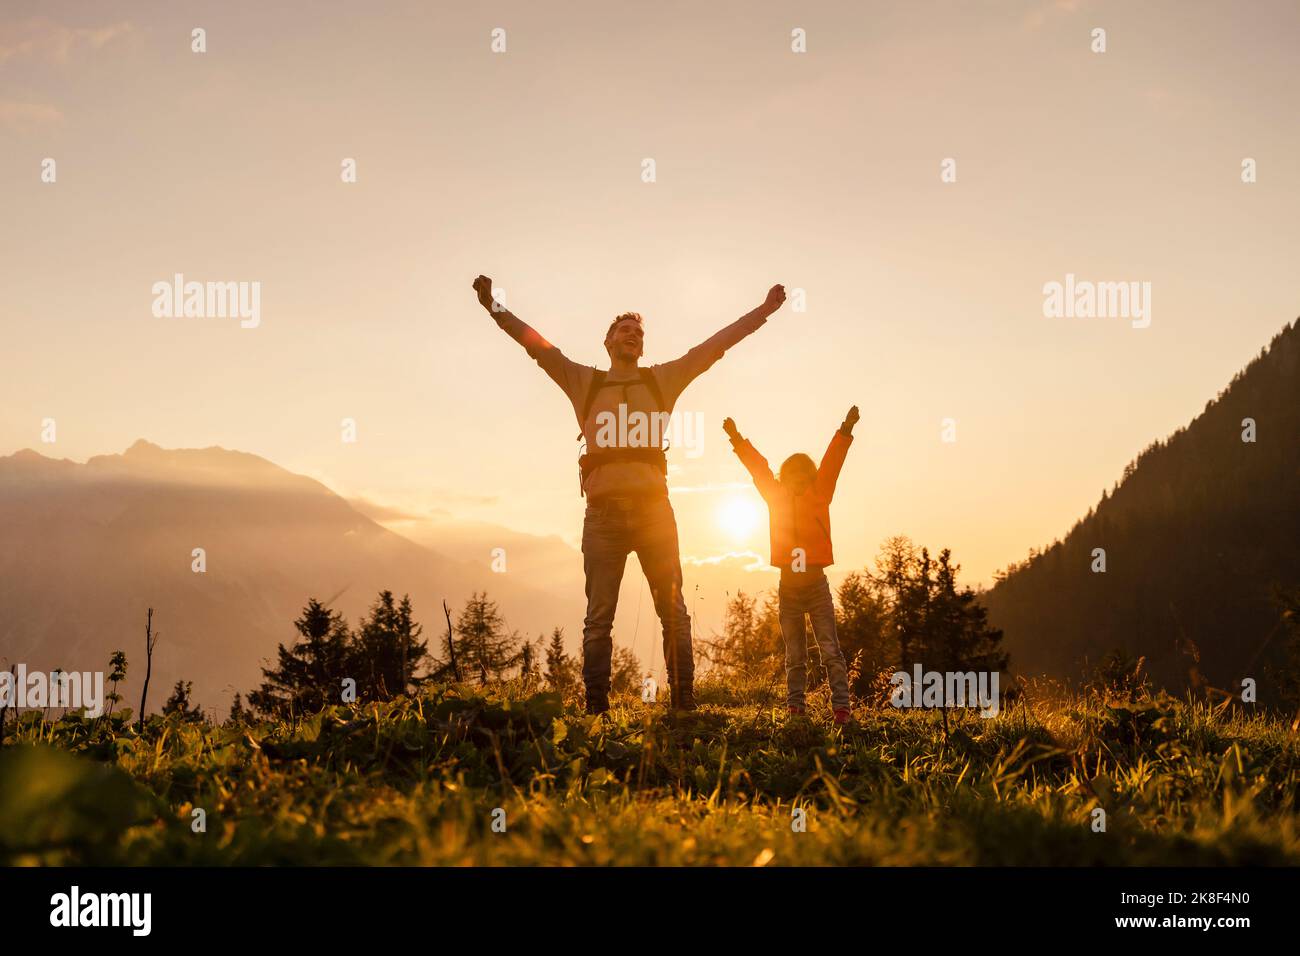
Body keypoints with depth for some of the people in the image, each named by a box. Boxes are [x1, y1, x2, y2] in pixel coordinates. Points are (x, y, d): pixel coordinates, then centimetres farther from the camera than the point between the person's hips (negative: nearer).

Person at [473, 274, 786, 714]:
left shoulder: (662, 379, 17)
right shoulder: (584, 382, 16)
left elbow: (715, 345, 16)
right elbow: (539, 346, 10)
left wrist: (763, 311, 15)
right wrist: (496, 309, 2)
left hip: (653, 509, 1)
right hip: (603, 512, -1)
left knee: (673, 609, -2)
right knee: (599, 618, 0)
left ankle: (683, 702, 1)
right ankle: (596, 708, 2)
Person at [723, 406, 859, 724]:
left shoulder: (819, 496, 5)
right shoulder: (777, 496, 9)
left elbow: (831, 464, -3)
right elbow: (758, 467, 8)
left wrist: (845, 431, -12)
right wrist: (738, 441, 4)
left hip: (817, 582, -2)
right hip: (789, 586, 2)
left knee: (830, 650, -6)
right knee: (794, 656, 7)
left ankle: (841, 706, -9)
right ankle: (795, 707, 9)